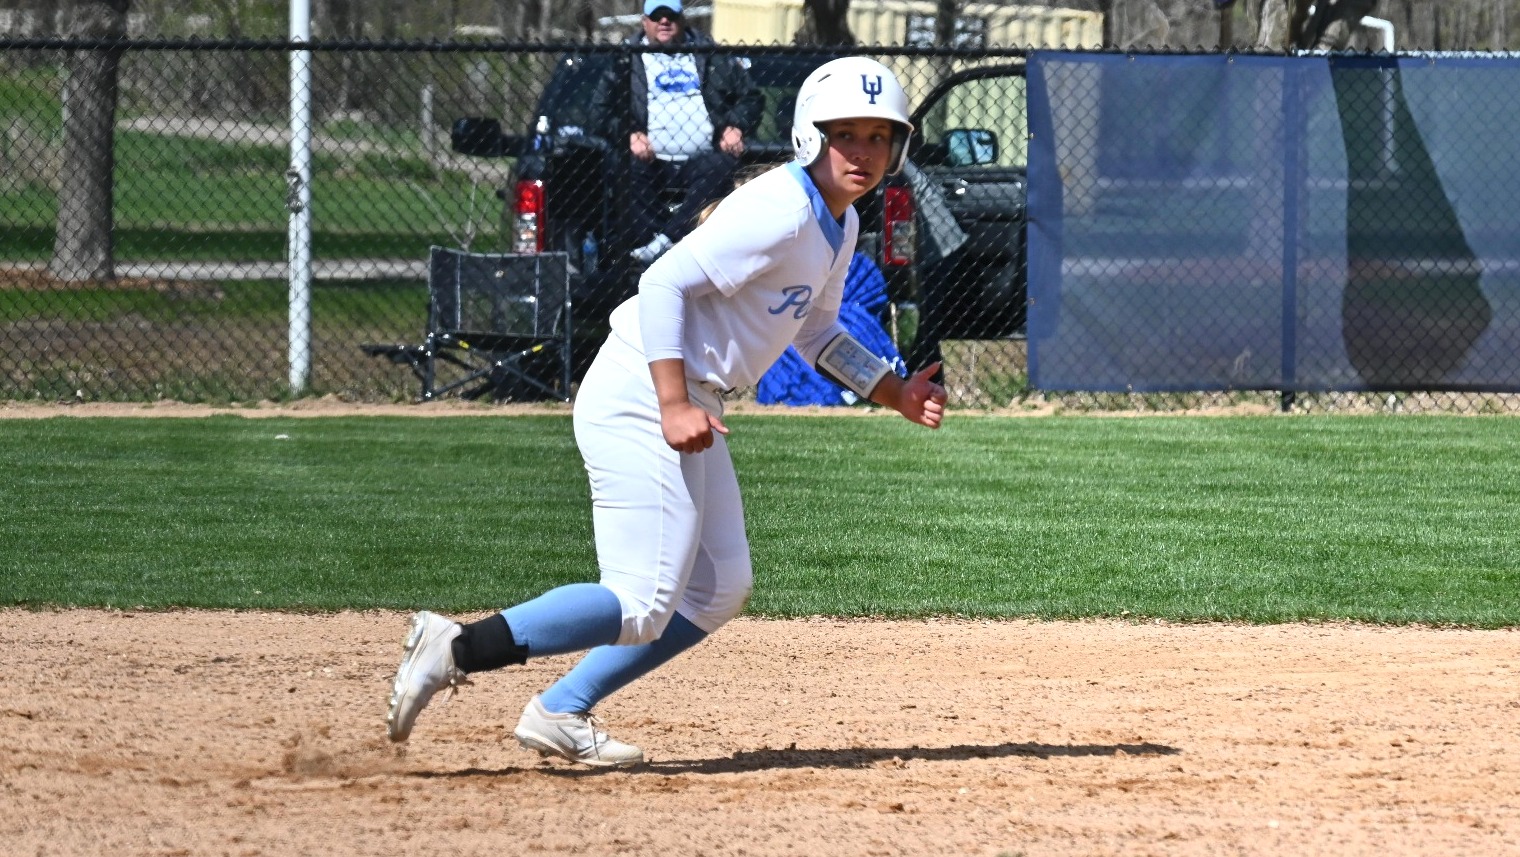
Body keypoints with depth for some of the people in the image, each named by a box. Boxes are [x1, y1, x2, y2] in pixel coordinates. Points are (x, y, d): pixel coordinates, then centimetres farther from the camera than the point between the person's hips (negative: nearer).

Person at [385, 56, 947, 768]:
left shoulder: (840, 226, 13)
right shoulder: (780, 213, -19)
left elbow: (816, 334, 28)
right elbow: (664, 284, -24)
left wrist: (898, 395, 18)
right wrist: (674, 406, -28)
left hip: (686, 406, 11)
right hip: (640, 401, -11)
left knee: (717, 591, 15)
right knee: (642, 607, -14)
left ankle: (559, 713, 17)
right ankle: (457, 649, -14)